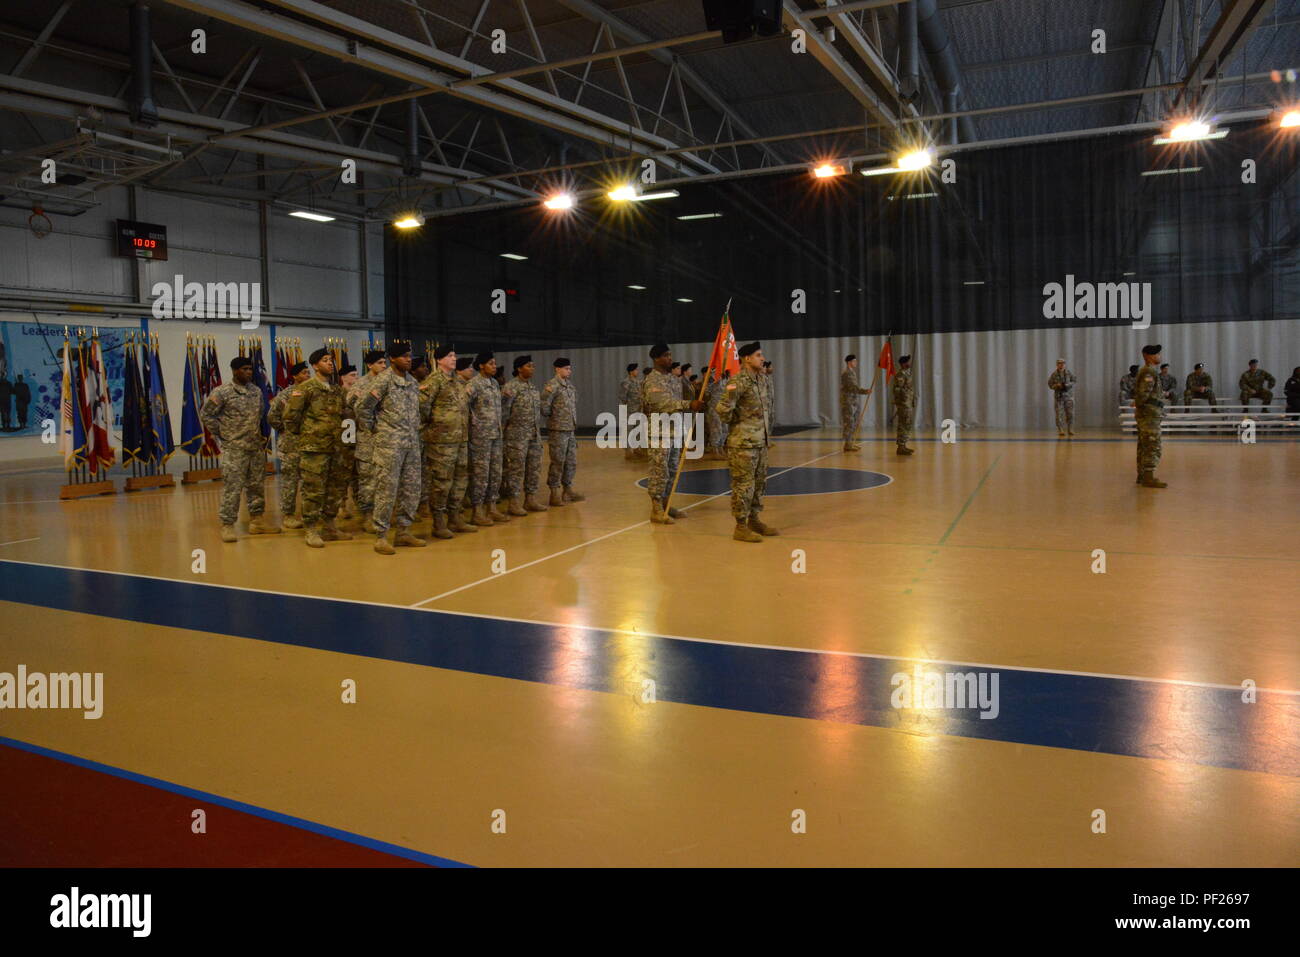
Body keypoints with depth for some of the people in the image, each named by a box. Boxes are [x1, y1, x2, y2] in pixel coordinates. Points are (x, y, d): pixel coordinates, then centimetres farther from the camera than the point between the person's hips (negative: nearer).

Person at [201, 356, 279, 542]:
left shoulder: (256, 391, 10)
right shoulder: (222, 392, -8)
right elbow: (205, 414, -4)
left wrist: (260, 436, 13)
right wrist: (221, 434, -4)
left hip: (256, 447, 6)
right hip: (234, 449, -6)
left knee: (257, 485, 10)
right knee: (232, 487, -6)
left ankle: (256, 521, 20)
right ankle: (227, 526, 0)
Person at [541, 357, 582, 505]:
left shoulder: (570, 386, 13)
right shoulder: (552, 385, -13)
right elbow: (544, 407, -16)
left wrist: (573, 422, 13)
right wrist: (552, 417, -3)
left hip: (570, 430, 8)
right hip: (557, 430, -8)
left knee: (571, 462, 13)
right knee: (557, 463, -2)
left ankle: (568, 491, 24)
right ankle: (554, 495, 7)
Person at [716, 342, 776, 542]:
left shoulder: (760, 379, 11)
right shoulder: (738, 382, -16)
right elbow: (723, 408, -22)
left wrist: (768, 432, 17)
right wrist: (737, 422, -8)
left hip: (761, 442, 9)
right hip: (744, 443, -9)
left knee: (759, 483, 15)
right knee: (743, 485, -3)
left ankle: (754, 520, 26)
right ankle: (741, 527, 4)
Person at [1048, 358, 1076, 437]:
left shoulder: (1069, 373, 0)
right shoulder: (1054, 375, -2)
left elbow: (1073, 381, 5)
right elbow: (1050, 384, 3)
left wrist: (1067, 385, -14)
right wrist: (1057, 385, -15)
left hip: (1068, 395, 1)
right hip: (1058, 396, -1)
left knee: (1070, 413, -1)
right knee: (1059, 414, -4)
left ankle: (1070, 429, 8)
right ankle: (1060, 431, 0)